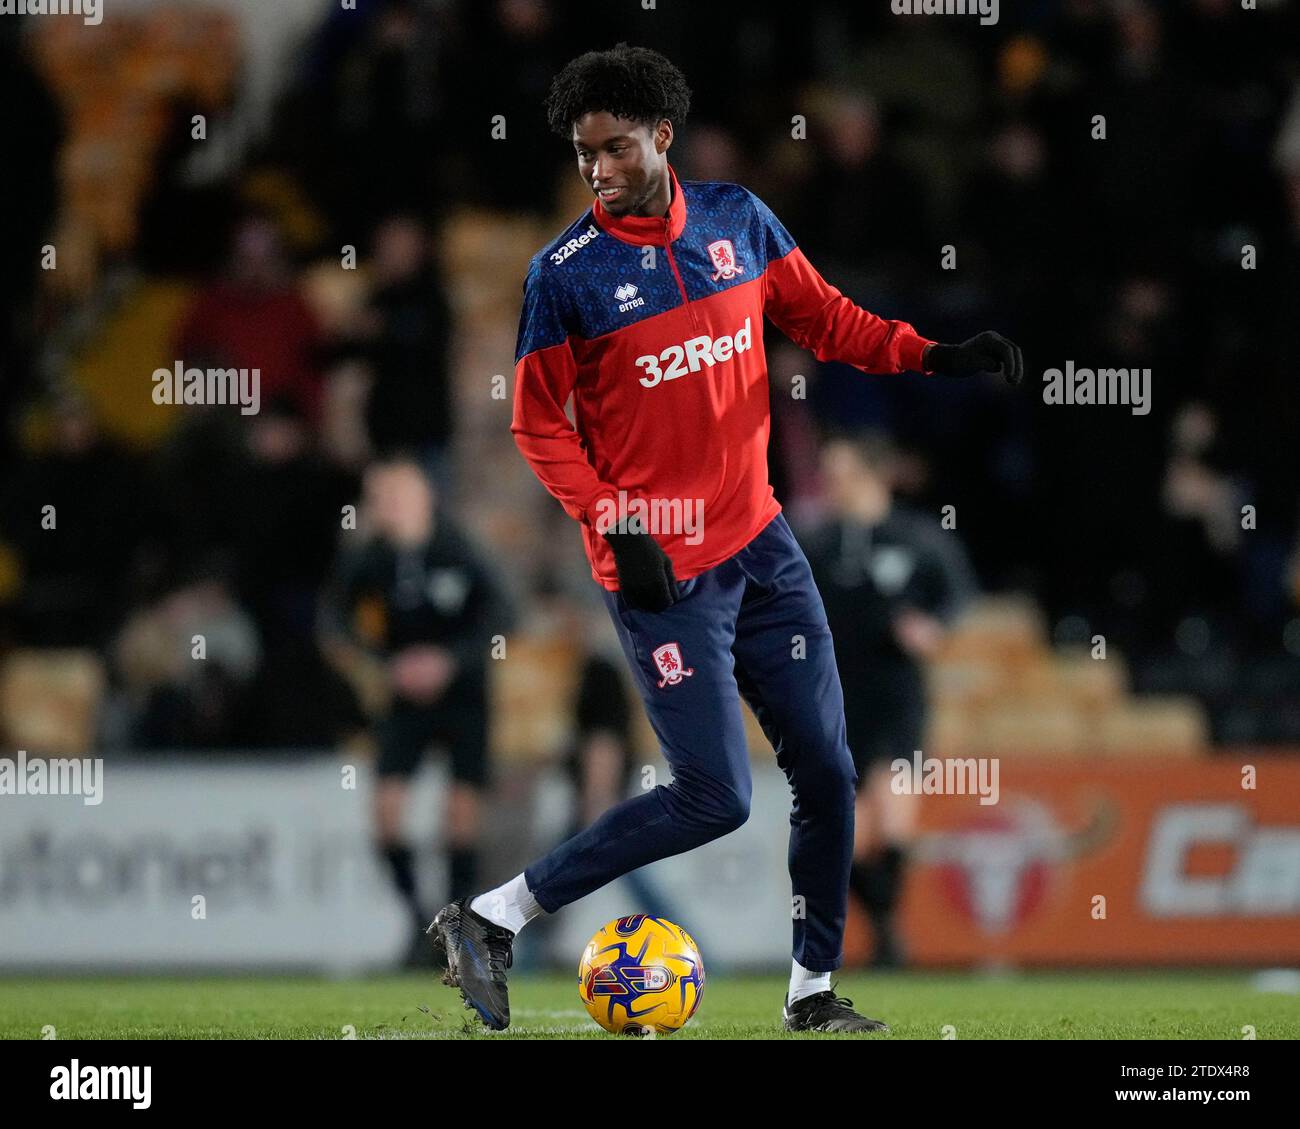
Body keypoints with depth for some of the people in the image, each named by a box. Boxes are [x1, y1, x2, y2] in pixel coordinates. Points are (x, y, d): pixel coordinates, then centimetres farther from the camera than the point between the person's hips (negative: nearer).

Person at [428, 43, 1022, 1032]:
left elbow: (824, 318, 14)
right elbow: (539, 424, -4)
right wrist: (615, 526, -15)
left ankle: (814, 993, 18)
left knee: (827, 772, 5)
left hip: (759, 539, 6)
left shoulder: (738, 220, 4)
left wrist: (930, 356, -2)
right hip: (662, 566, -6)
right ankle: (490, 921, -3)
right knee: (715, 797, -11)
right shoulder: (566, 274, -9)